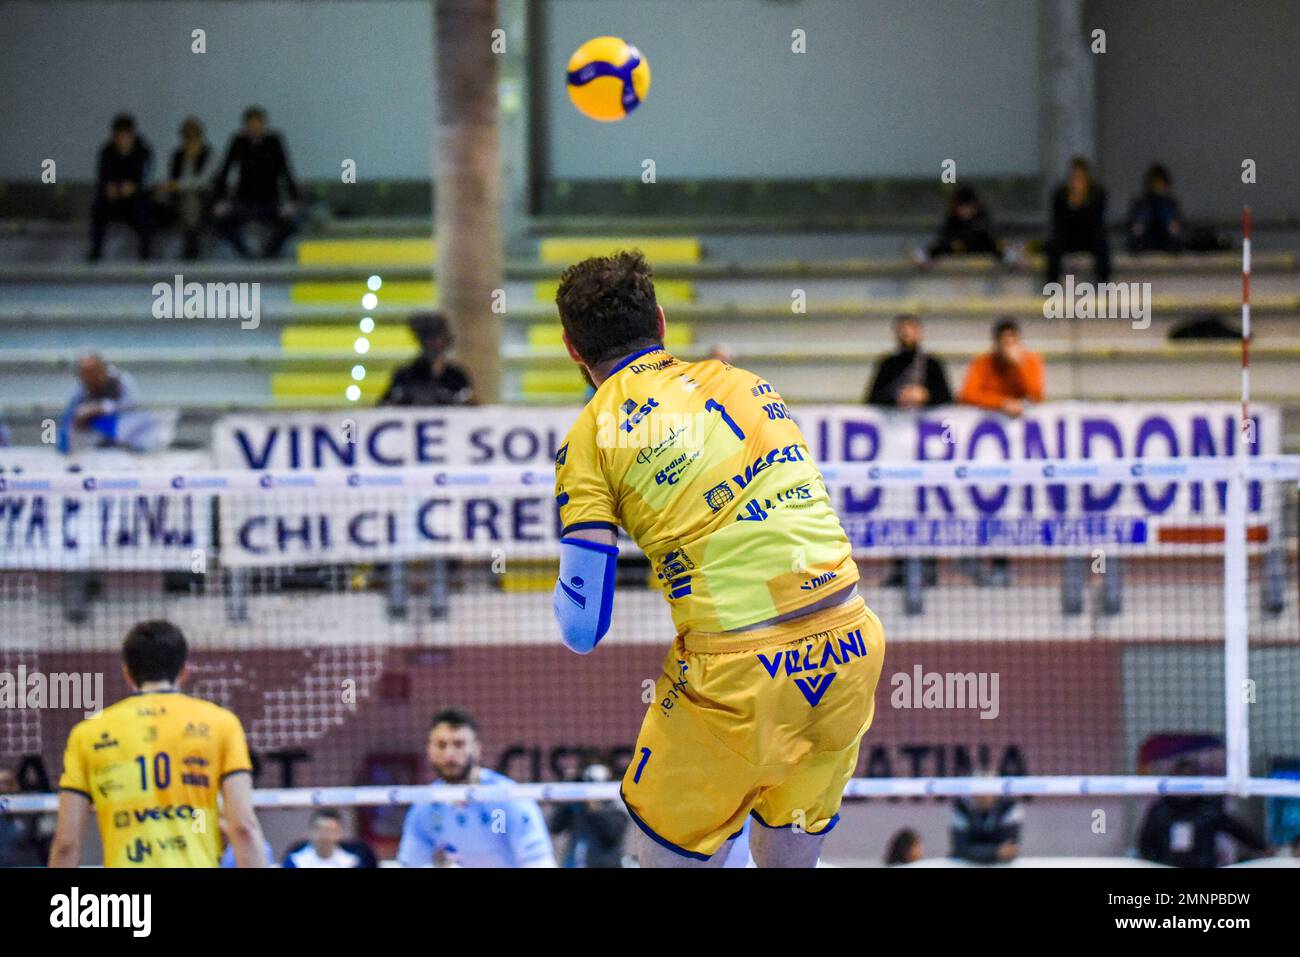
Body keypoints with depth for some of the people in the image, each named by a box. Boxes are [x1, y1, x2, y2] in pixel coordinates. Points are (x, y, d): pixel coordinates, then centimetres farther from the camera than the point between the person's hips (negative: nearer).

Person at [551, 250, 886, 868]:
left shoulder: (592, 439, 0)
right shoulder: (745, 382, 15)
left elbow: (582, 630, -1)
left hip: (739, 675, -5)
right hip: (852, 651, 5)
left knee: (671, 850, 16)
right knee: (791, 844, 24)